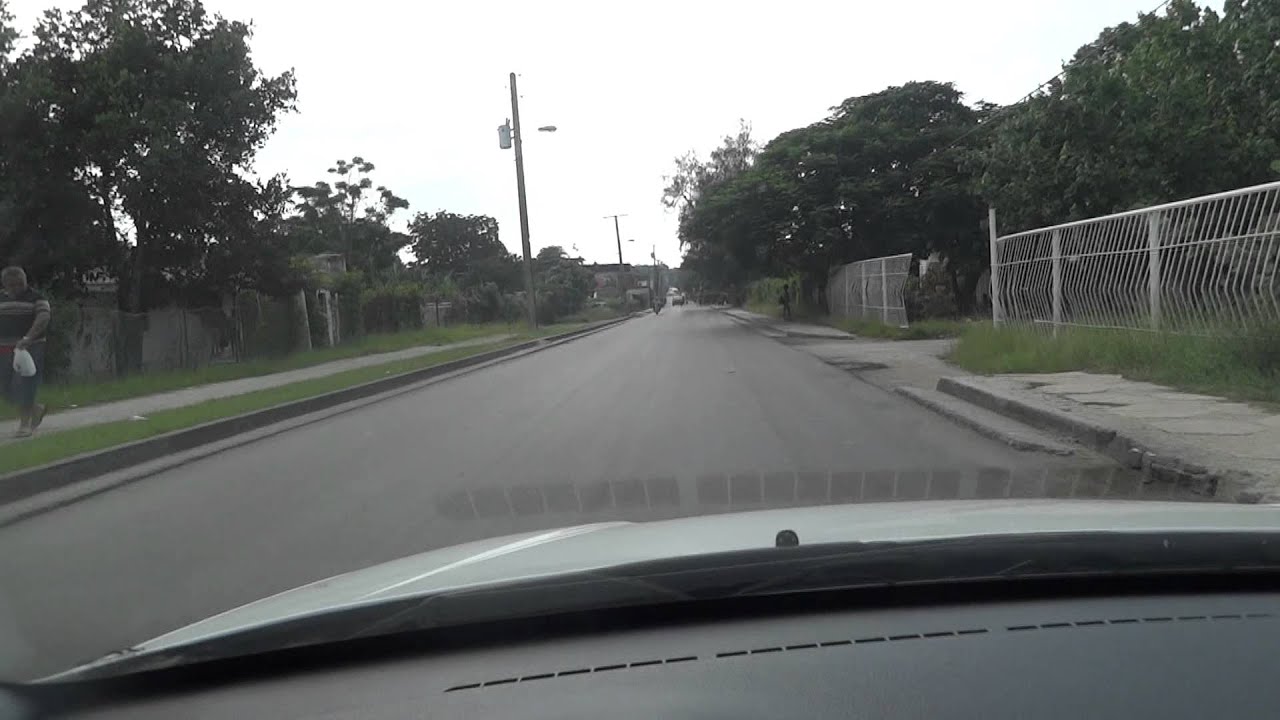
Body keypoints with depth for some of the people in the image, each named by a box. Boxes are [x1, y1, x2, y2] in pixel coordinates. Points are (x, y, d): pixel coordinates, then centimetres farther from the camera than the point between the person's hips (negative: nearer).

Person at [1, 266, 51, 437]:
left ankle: (24, 424, -2)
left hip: (30, 348, -6)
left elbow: (43, 318, -19)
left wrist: (27, 338, -32)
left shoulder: (35, 298, -5)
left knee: (23, 385, -10)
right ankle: (36, 409, 29)